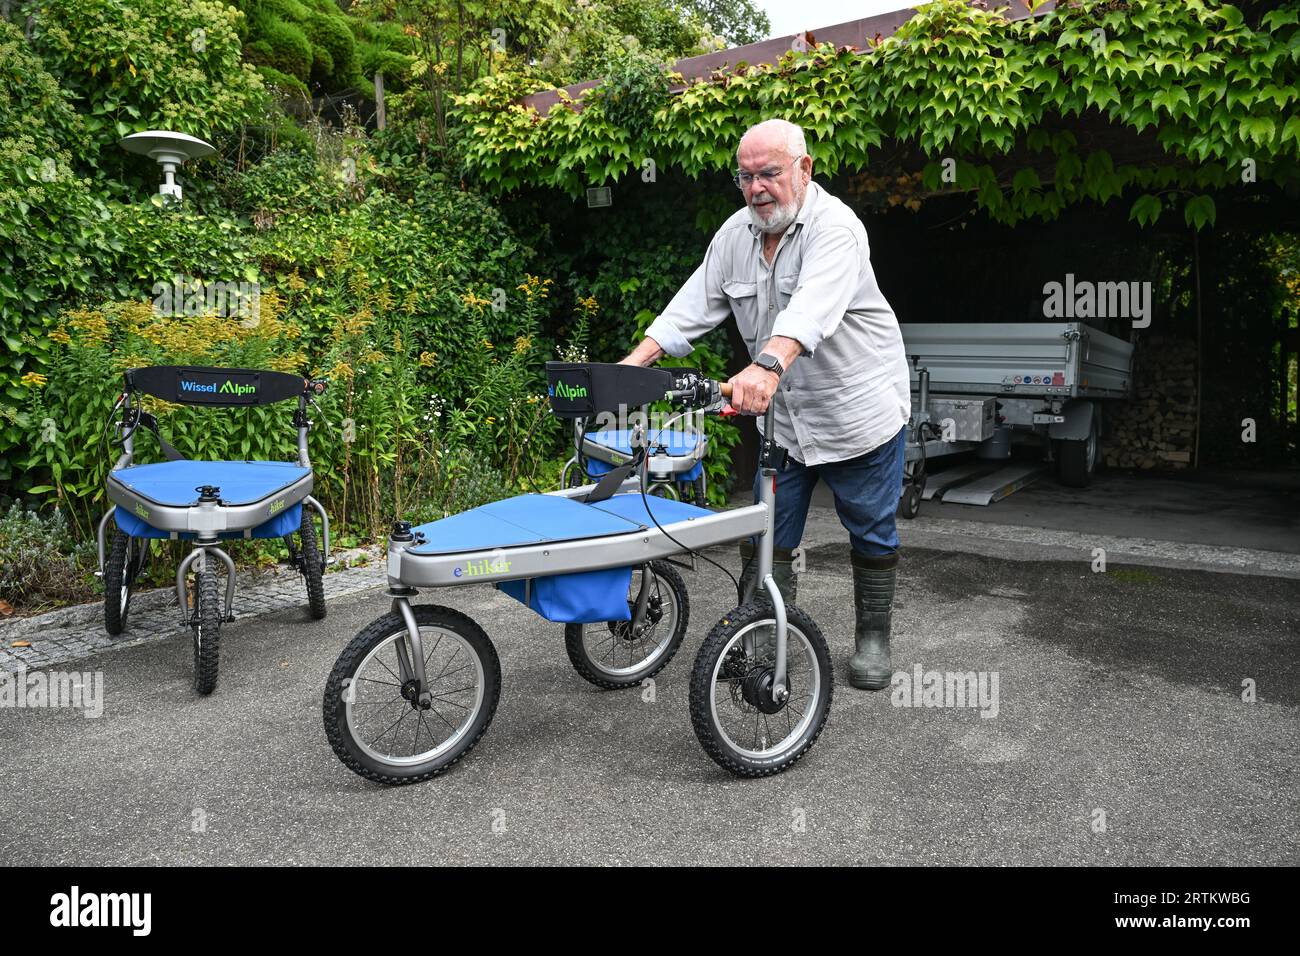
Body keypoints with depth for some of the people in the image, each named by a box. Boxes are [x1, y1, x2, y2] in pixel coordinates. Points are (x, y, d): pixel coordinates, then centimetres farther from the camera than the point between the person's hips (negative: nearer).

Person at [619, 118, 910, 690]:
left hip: (859, 408, -5)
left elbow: (813, 306, -38)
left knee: (871, 534, 8)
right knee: (765, 535, 6)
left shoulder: (835, 227, -19)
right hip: (780, 414, 5)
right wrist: (634, 362, -14)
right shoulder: (736, 233, 2)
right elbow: (694, 303, -1)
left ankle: (872, 638, 27)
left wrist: (768, 365, -55)